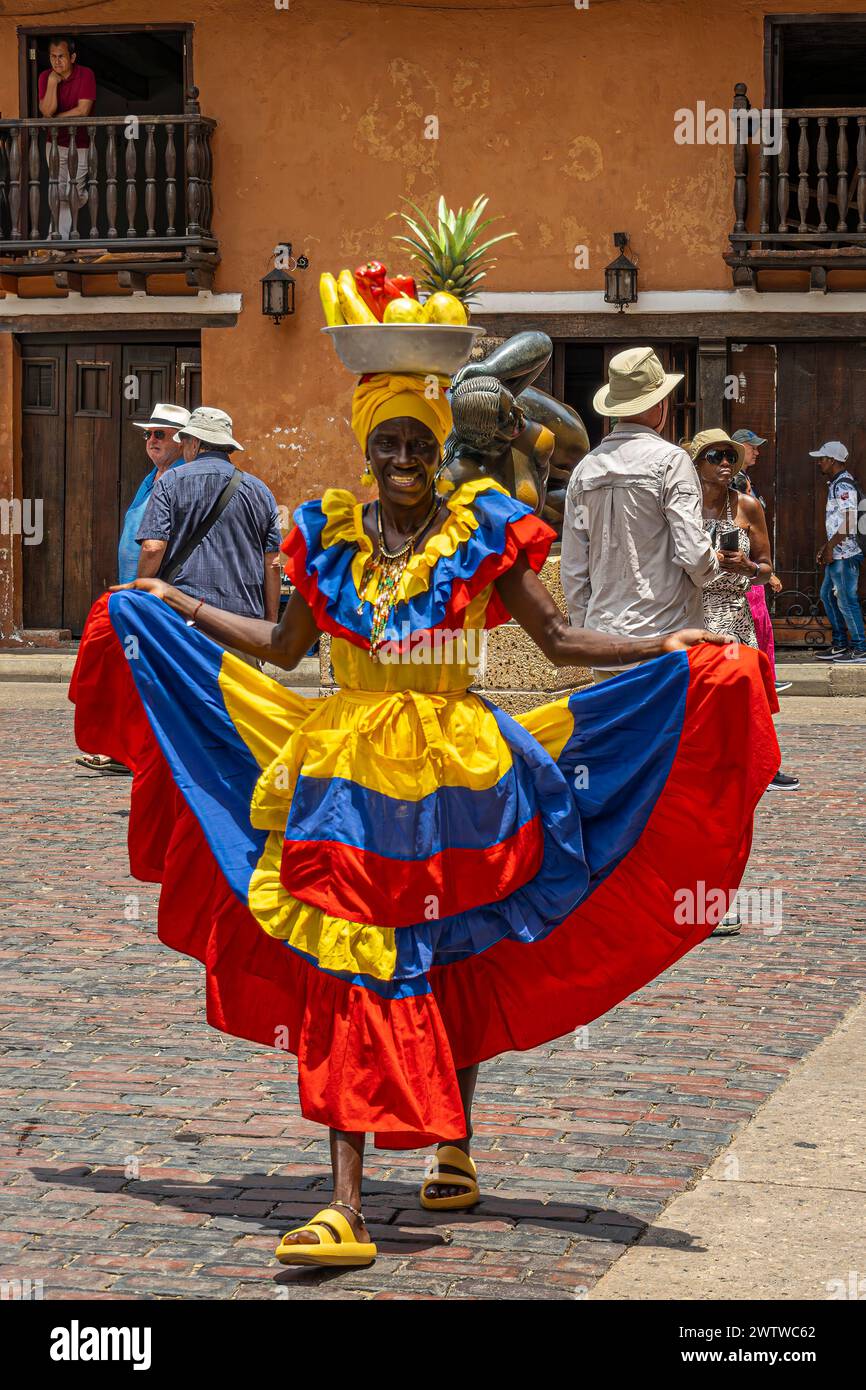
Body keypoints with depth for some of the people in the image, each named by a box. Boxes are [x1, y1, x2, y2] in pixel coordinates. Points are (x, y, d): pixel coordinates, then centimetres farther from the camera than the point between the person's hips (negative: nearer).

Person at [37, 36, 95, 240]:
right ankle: (61, 239, 12)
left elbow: (83, 110, -20)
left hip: (80, 144, -2)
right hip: (55, 144, 2)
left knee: (75, 193, -3)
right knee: (59, 194, 3)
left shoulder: (86, 75, -13)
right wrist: (53, 82, -22)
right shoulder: (46, 77, -5)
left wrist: (55, 119, -15)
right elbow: (47, 111, -15)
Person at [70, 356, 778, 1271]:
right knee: (345, 976, -7)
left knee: (452, 963, 11)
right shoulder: (327, 535, 7)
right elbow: (285, 646, 18)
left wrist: (668, 648, -10)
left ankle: (454, 1147, 35)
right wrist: (173, 604, 22)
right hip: (346, 774, 1)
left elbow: (558, 639, 1)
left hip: (455, 770, -1)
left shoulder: (482, 531, 0)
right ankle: (345, 1206, -10)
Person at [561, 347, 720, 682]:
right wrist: (711, 566, 8)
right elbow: (692, 553, -14)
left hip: (605, 638, 5)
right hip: (664, 633, -5)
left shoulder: (586, 468, 9)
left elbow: (572, 570, 10)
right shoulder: (670, 460, -7)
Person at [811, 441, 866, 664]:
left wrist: (830, 547, -18)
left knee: (846, 599, -6)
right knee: (828, 594, 16)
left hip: (845, 553, -11)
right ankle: (840, 645, 23)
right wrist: (825, 547, 18)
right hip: (837, 553, 11)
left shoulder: (843, 484, -15)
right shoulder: (835, 484, 16)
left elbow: (848, 522, -22)